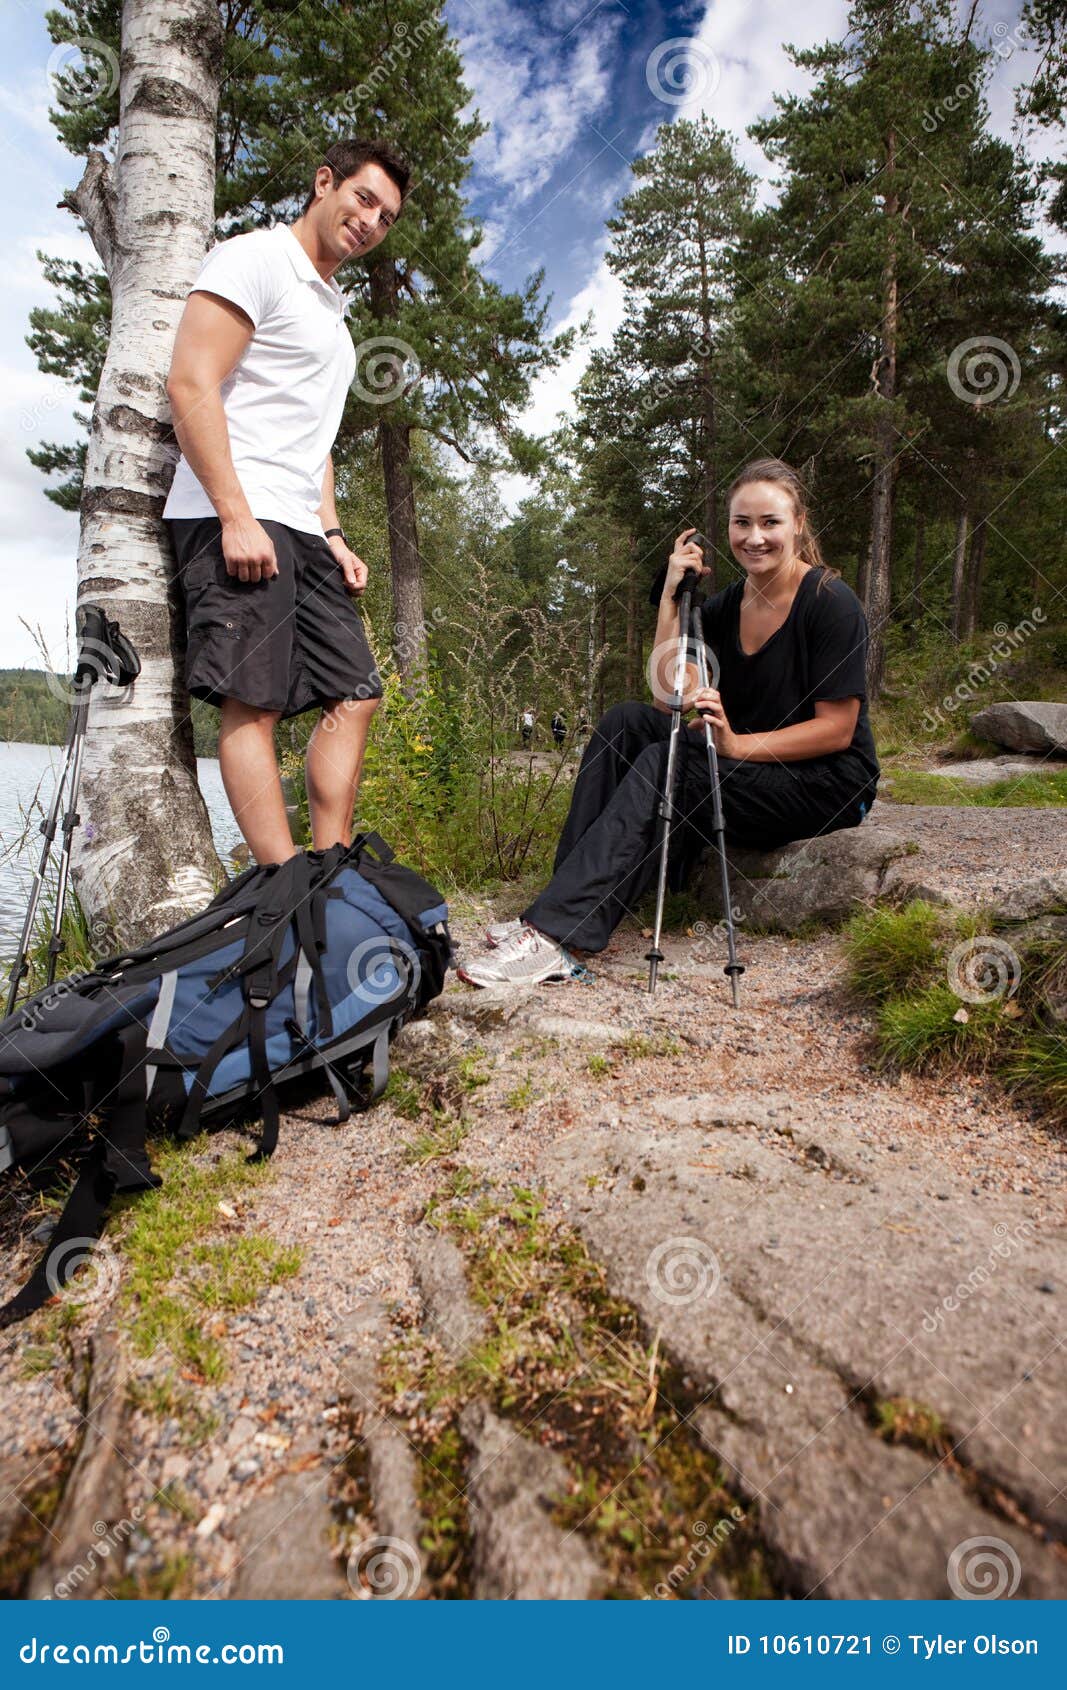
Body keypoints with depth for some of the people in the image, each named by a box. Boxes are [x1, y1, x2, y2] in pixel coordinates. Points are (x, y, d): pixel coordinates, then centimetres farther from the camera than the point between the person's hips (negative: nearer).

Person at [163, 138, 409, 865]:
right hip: (237, 521, -9)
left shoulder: (333, 311, 28)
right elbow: (192, 386, -11)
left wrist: (334, 537, 15)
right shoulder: (254, 260, 1)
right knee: (254, 702, -13)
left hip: (302, 533, 9)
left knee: (354, 696, 1)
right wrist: (237, 518, -20)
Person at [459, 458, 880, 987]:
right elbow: (671, 699, -4)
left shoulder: (830, 603, -12)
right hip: (746, 768, 7)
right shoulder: (726, 606, 7)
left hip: (827, 785, -7)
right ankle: (563, 903, -20)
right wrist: (671, 594, -7)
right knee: (624, 722, -11)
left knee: (661, 766, -29)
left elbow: (837, 730, -15)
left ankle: (554, 936, -34)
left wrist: (738, 744, -26)